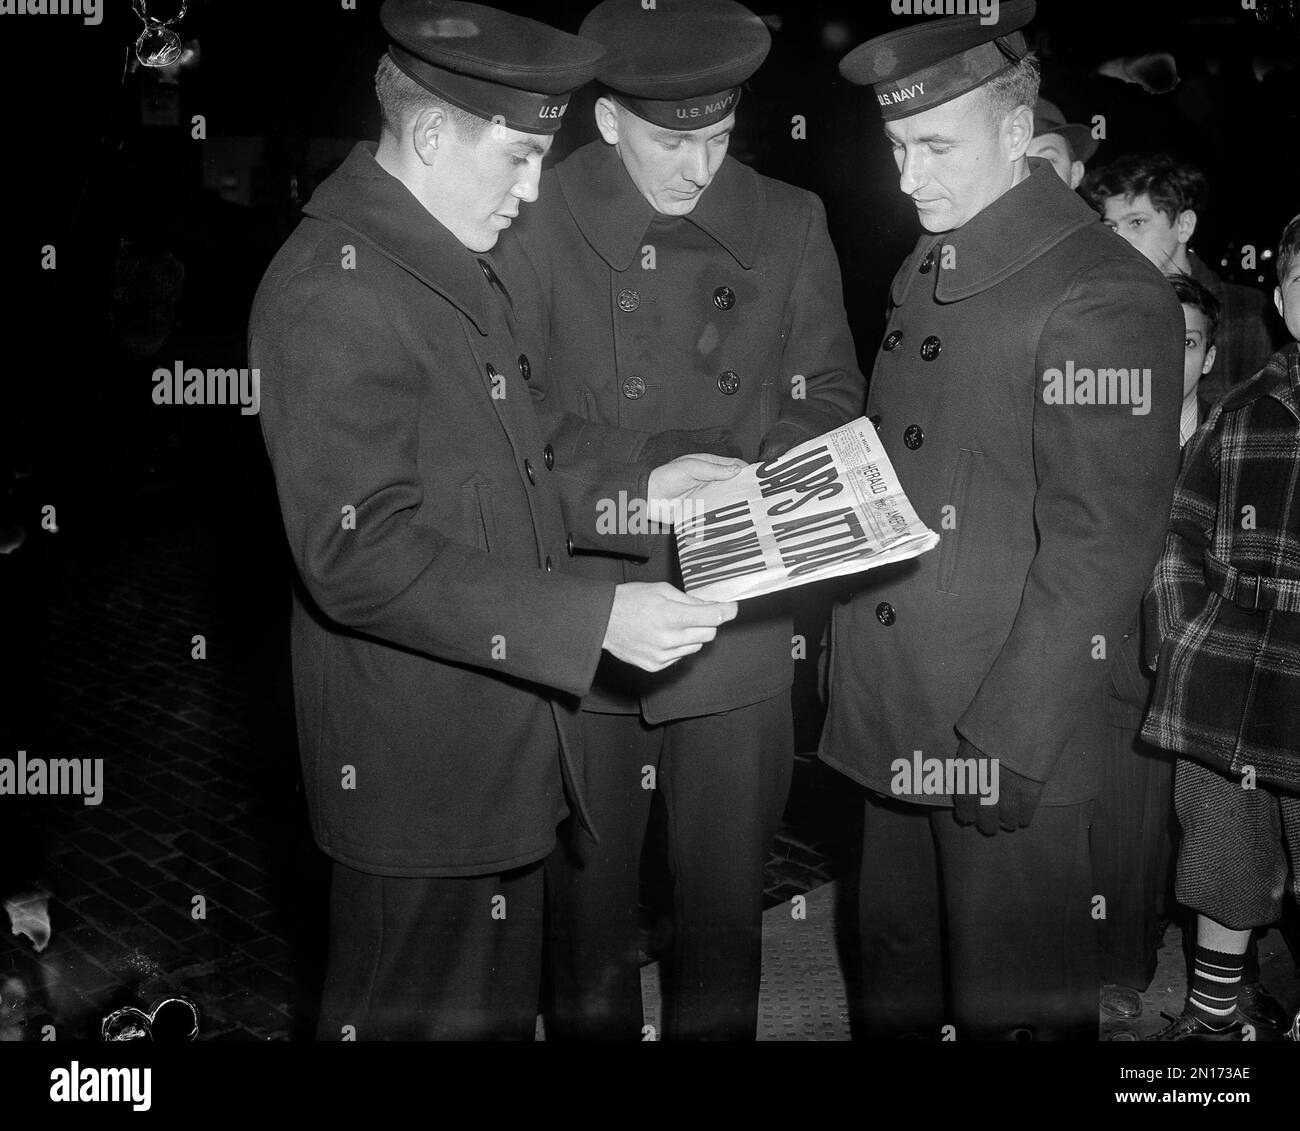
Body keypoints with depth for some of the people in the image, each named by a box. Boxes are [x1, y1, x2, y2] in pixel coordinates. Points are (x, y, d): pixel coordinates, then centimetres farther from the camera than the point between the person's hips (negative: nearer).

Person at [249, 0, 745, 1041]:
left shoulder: (451, 263, 12)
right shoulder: (333, 288, -20)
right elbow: (360, 554, -25)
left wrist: (633, 489, 7)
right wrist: (591, 620, -27)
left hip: (504, 747, 9)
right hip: (415, 768, -9)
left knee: (503, 1003, 23)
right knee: (418, 1012, 9)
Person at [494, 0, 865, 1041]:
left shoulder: (789, 225, 5)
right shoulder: (535, 221, -3)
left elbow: (830, 400, 10)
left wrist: (747, 479, -9)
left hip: (738, 620, 2)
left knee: (727, 907, 14)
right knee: (586, 904, 11)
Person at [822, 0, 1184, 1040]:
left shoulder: (1105, 297, -15)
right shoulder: (924, 272, 13)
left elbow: (1098, 551, -18)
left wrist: (1002, 745, -18)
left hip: (1009, 752, -7)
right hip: (894, 723, 7)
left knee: (1014, 1006, 10)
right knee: (898, 995, 19)